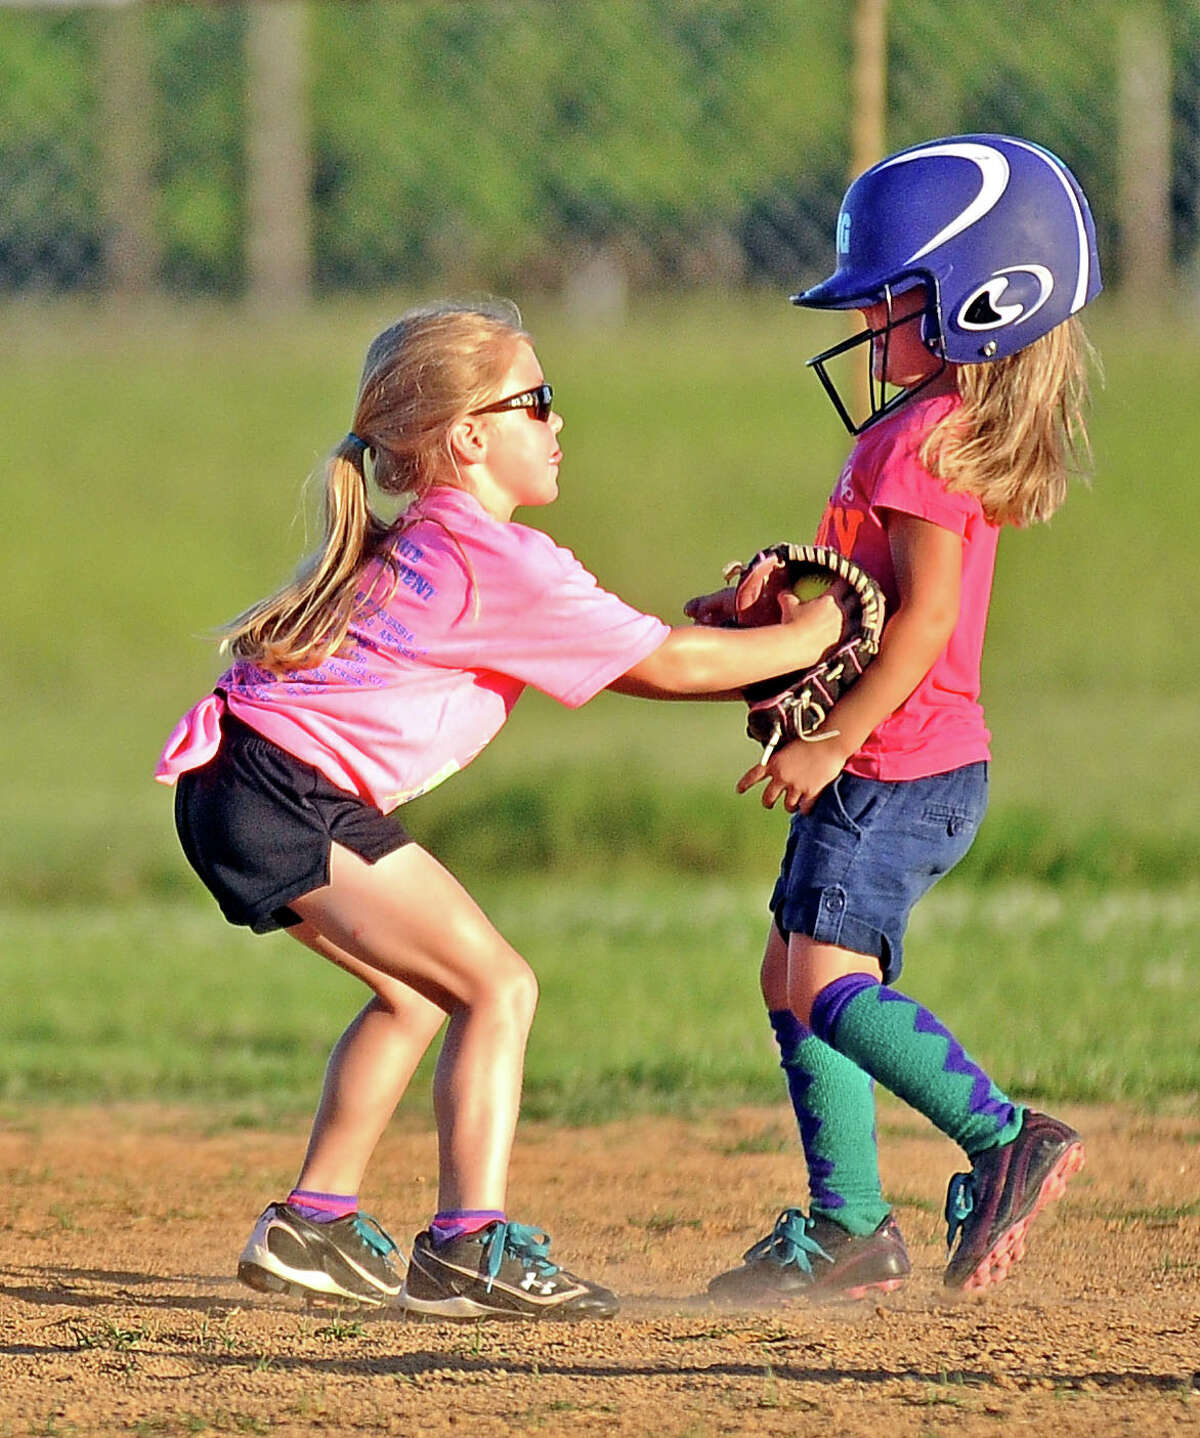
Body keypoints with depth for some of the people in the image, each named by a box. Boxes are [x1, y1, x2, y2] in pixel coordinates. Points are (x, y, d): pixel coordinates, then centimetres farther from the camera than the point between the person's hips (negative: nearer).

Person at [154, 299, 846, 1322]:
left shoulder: (425, 542, 18)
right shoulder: (498, 557, -12)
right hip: (281, 803, -10)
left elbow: (627, 652, 21)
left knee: (417, 994, 23)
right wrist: (806, 635, 4)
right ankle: (469, 1251, -16)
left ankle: (313, 1227, 27)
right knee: (497, 986, -10)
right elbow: (664, 667, -7)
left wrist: (729, 622, 9)